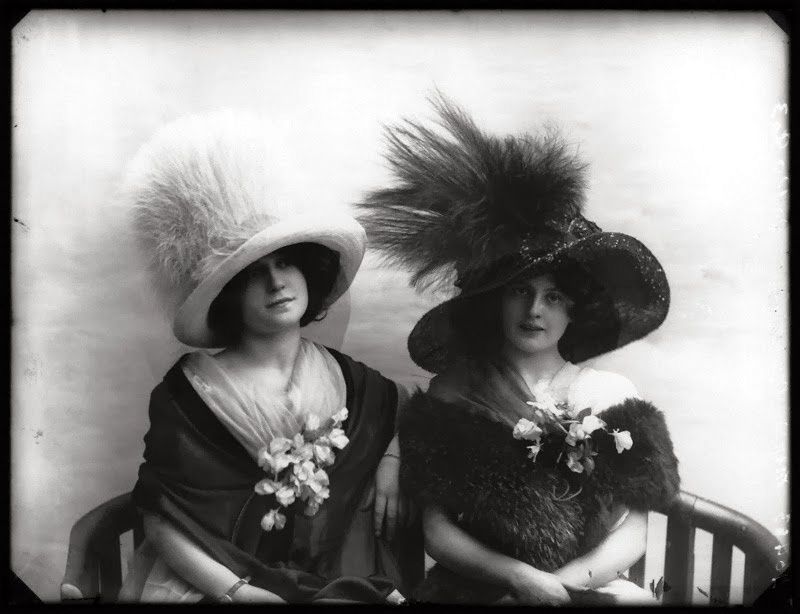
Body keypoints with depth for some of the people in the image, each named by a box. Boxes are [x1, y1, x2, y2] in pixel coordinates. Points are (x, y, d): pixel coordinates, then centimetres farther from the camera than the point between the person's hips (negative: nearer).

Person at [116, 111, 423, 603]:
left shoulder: (345, 376, 2)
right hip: (216, 584, -2)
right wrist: (234, 589, -17)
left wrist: (389, 461, 2)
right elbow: (161, 520, -7)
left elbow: (409, 410, 20)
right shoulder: (189, 392, -8)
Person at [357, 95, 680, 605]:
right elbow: (437, 529, -1)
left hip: (590, 587, 2)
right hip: (478, 588, -1)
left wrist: (563, 581, -14)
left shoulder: (612, 395, 3)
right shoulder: (452, 393, 0)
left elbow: (631, 534, 1)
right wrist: (518, 577, -14)